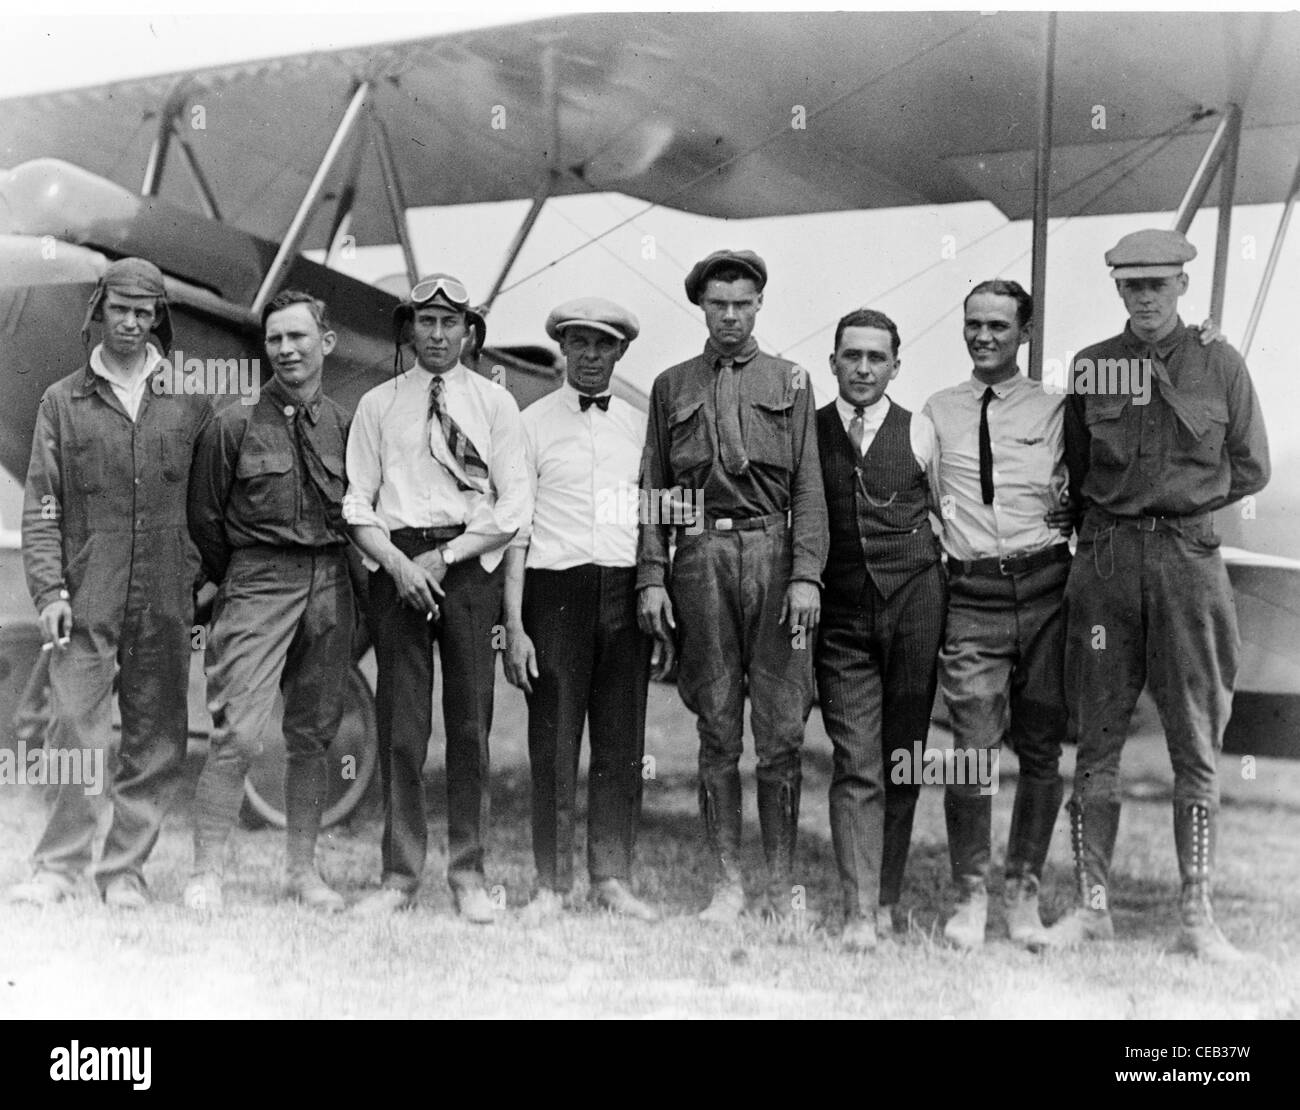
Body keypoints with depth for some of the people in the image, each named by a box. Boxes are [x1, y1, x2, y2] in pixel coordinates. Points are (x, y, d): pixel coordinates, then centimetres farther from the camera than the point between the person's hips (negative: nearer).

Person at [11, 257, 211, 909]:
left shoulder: (191, 400, 9)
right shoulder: (63, 401, 8)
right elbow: (41, 507, 4)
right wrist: (49, 589, -6)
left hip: (167, 596, 1)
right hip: (87, 597, -1)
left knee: (156, 738, 4)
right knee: (78, 734, -5)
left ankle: (125, 869, 13)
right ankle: (58, 868, 4)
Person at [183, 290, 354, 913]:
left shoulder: (344, 425, 8)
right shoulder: (235, 425, 0)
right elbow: (203, 517, 6)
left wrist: (328, 572, 10)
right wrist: (236, 580, 10)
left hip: (330, 586, 3)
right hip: (257, 584, -3)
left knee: (313, 735, 9)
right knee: (238, 734, -12)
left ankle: (302, 869, 19)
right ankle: (206, 873, -3)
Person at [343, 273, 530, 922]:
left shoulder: (495, 403, 10)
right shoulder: (378, 405, 12)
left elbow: (514, 506, 3)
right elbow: (357, 504, 7)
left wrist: (444, 556, -8)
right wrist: (397, 563, -10)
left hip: (471, 565, 0)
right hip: (397, 565, 1)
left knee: (471, 723, -1)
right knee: (400, 725, -1)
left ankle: (468, 875, 6)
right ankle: (399, 875, 6)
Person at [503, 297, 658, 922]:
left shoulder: (639, 426, 14)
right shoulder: (534, 423, 5)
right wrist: (514, 626, -6)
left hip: (627, 591, 3)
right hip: (555, 588, -3)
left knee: (622, 744, 4)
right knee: (553, 744, -1)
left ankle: (612, 880, 13)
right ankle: (551, 885, 8)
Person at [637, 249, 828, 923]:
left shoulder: (789, 382, 10)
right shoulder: (672, 386, 13)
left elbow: (808, 488, 4)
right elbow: (653, 491, 11)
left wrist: (806, 575, -7)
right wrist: (651, 578, 1)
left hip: (773, 553, -1)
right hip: (700, 558, 1)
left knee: (780, 733, -1)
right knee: (717, 732, 4)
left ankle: (782, 887, 8)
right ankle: (728, 885, 11)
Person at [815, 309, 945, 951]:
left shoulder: (920, 433, 6)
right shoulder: (805, 434, 7)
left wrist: (940, 590, 8)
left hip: (914, 603, 0)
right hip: (842, 614, 0)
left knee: (902, 760, 5)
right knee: (856, 764, -7)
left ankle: (887, 898, 17)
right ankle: (858, 912, -7)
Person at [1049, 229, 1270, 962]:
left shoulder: (1220, 365, 3)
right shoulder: (1091, 366, 7)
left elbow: (1251, 471, 8)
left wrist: (1180, 504, 5)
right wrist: (1115, 513, 7)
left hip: (1189, 553, -1)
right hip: (1104, 557, 1)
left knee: (1197, 746, 2)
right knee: (1097, 742, 3)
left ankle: (1198, 915, 9)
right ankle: (1093, 905, 11)